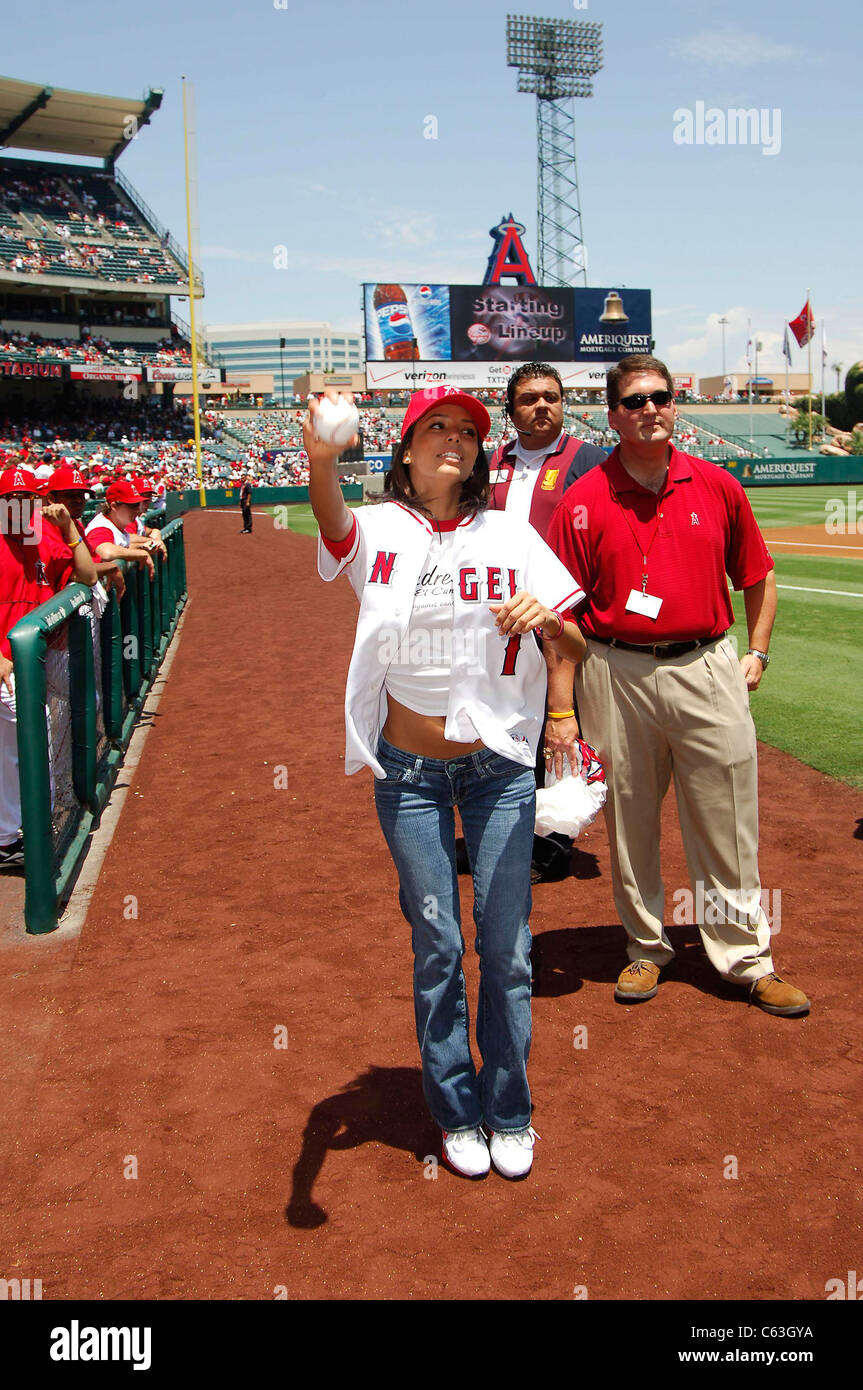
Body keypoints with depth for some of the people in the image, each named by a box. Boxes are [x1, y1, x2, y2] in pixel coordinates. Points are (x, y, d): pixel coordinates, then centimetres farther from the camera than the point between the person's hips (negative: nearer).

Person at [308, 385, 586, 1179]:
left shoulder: (510, 538, 0)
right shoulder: (380, 531, -4)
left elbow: (579, 649, -4)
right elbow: (332, 520, -29)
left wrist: (547, 619, -28)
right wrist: (321, 459, -52)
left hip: (499, 764, 1)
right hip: (409, 771, -1)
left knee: (507, 948, 6)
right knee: (438, 948, 8)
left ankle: (509, 1113, 27)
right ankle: (457, 1114, 28)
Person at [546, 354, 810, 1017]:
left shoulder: (719, 487, 5)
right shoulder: (583, 502, -3)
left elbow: (758, 576, 17)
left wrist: (757, 653, 8)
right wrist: (562, 712, -7)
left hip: (708, 670, 1)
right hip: (616, 676, -1)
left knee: (728, 826, 5)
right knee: (629, 824, 10)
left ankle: (748, 960, 17)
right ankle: (646, 948, 28)